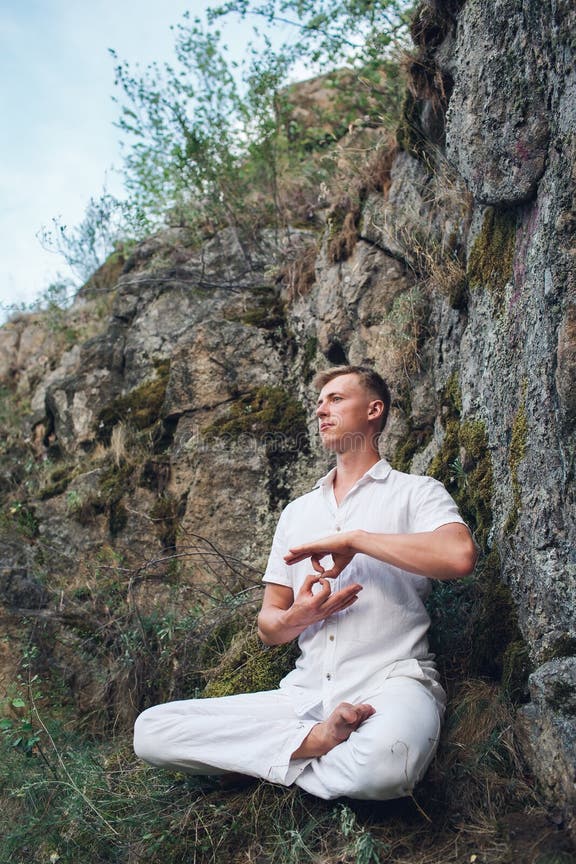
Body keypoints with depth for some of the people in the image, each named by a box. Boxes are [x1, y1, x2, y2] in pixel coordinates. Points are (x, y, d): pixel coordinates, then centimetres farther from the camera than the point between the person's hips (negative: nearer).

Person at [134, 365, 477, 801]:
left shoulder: (414, 491, 5)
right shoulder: (298, 511, 20)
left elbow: (460, 555, -20)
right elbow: (268, 625, 18)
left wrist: (353, 539, -14)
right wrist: (295, 618, -7)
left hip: (390, 683, -5)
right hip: (306, 693, 5)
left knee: (382, 762, -41)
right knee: (151, 730, -12)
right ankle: (317, 738, -12)